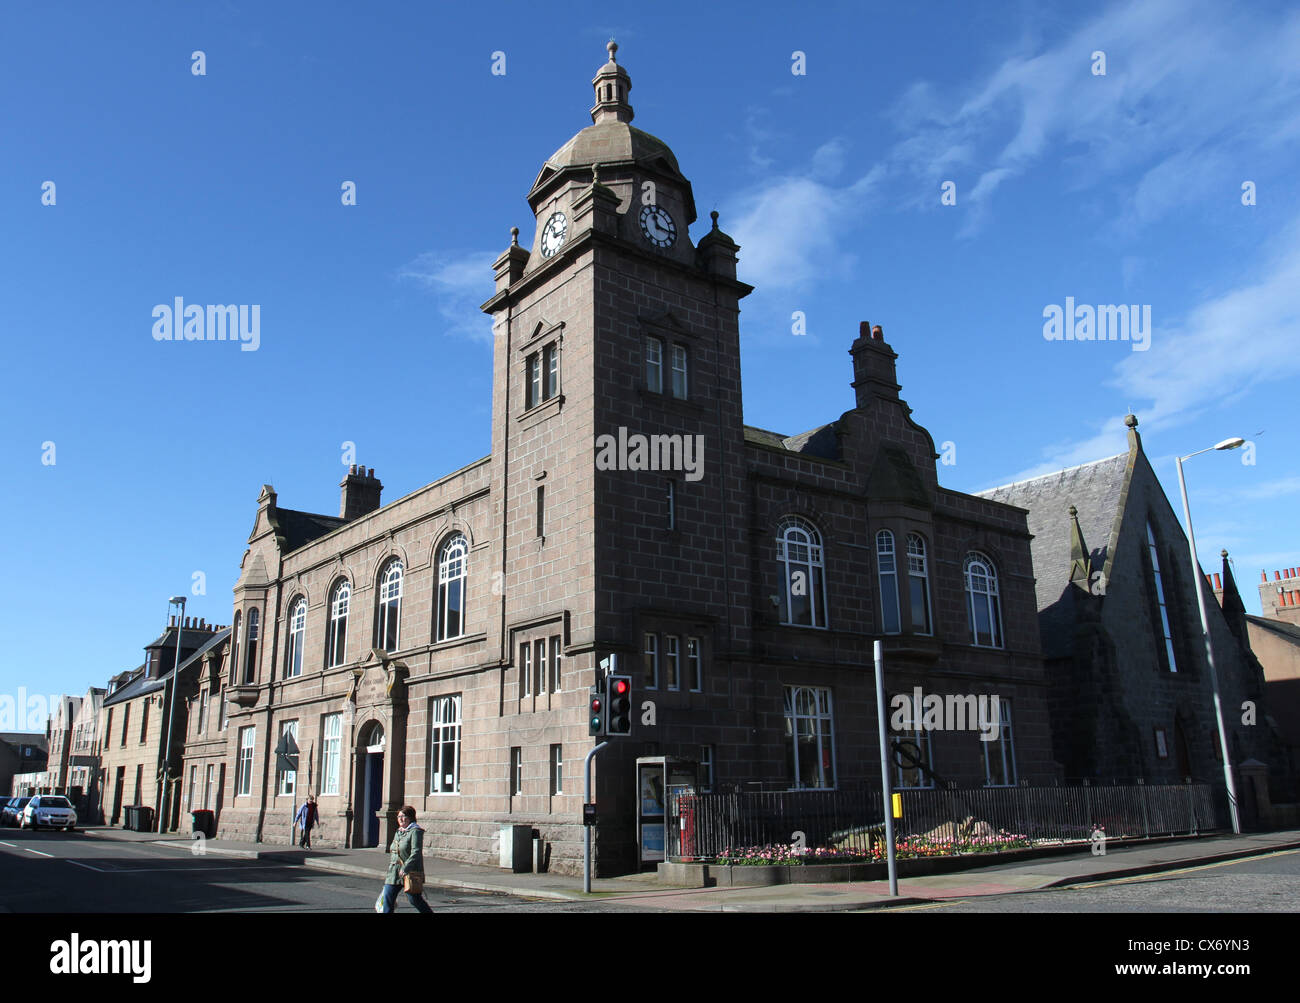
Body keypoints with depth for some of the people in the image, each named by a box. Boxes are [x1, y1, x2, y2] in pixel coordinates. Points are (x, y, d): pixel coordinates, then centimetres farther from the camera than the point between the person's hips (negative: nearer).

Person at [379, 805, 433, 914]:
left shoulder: (415, 832, -10)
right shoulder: (398, 832, 16)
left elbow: (416, 853, -20)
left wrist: (405, 868, -29)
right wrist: (388, 873, 23)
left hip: (410, 873, -7)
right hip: (394, 873, 7)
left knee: (414, 899, 0)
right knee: (387, 897, -4)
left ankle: (430, 913, 20)